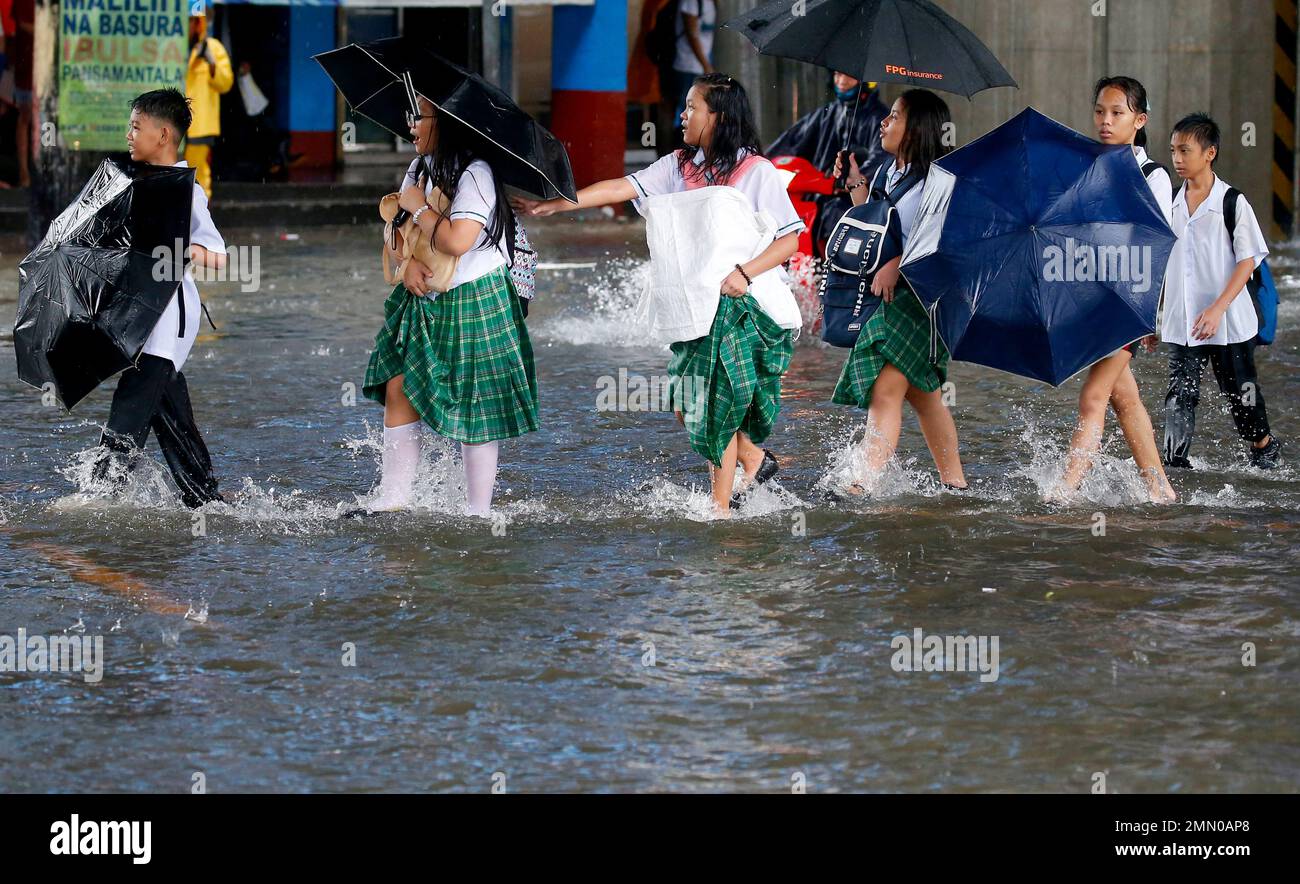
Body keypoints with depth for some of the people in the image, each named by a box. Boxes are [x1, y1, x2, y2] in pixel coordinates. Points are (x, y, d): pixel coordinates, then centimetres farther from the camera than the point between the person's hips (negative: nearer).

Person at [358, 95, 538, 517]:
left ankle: (479, 510, 5)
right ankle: (393, 498, 10)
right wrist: (408, 263, -9)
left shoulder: (474, 175, -17)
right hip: (426, 301, 9)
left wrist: (419, 208, -13)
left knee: (474, 408, -2)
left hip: (474, 304, -9)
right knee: (398, 388, 4)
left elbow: (457, 241, -27)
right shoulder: (419, 170, 10)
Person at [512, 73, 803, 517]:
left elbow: (789, 240, -11)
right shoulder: (680, 166, 7)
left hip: (738, 304, -6)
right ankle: (755, 460, 27)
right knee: (687, 407, 5)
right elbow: (622, 188, 1)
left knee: (716, 407, -4)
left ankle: (721, 507, 6)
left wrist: (745, 272, -25)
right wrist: (555, 204, -7)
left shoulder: (756, 171, -9)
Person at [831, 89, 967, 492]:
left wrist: (896, 265, -23)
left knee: (886, 387, -17)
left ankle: (866, 484, -24)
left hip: (921, 296, -9)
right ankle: (954, 483, 23)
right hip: (889, 294, 9)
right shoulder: (886, 172, 15)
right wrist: (856, 184, 10)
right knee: (923, 394, 14)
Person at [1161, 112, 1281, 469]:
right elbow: (1162, 263, 14)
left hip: (1229, 323, -3)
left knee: (1241, 392, 10)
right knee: (1180, 393, -7)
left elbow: (1249, 261, -10)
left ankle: (1263, 445, 33)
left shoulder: (1233, 203, -9)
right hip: (1181, 324, 3)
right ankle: (1175, 462, -8)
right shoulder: (1172, 205, 6)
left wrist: (1218, 309, -19)